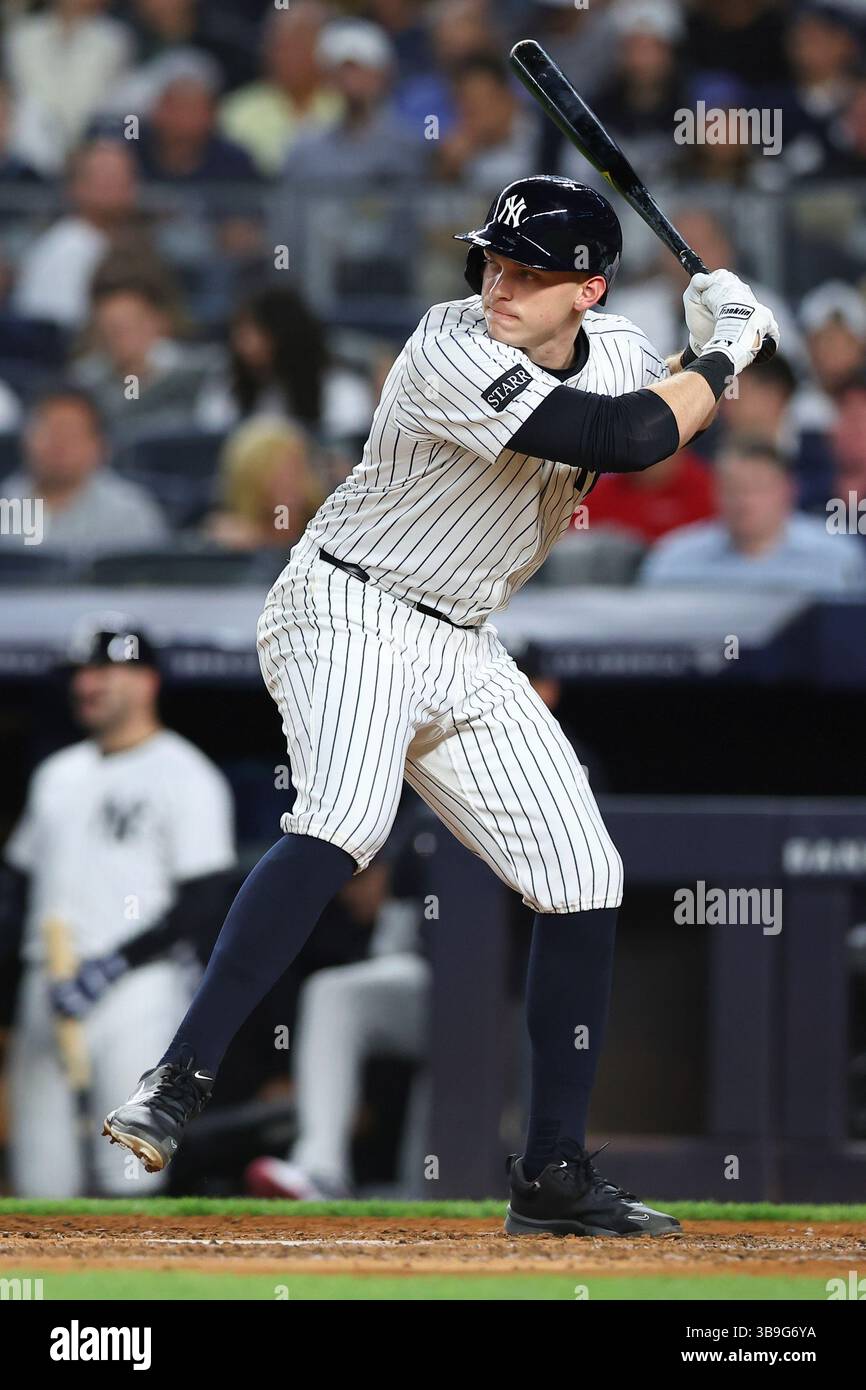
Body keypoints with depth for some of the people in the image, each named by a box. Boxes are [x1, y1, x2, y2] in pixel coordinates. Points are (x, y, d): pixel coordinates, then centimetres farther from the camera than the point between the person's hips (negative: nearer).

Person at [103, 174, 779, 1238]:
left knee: (585, 883, 4)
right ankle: (177, 1084, -39)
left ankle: (553, 1178, 12)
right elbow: (619, 440, -28)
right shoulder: (453, 352, -21)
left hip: (461, 652, 8)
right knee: (343, 821, -34)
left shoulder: (615, 352, 3)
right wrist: (723, 355, -13)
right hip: (347, 614, -8)